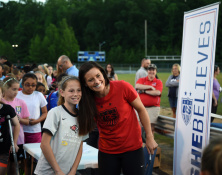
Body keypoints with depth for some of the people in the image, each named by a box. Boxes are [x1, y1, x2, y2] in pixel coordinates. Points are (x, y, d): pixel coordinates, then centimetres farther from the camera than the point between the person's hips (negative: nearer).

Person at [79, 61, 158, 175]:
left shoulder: (122, 87, -16)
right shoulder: (89, 100, -7)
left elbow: (141, 110, -6)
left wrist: (149, 138, -4)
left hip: (132, 147, -2)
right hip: (106, 151, 2)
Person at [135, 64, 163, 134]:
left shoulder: (158, 82, 7)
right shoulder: (142, 80, 11)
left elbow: (157, 92, -10)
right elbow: (137, 86, -11)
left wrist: (144, 91, -7)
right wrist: (150, 87, -9)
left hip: (153, 107, -1)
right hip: (141, 106, 1)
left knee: (151, 125, -4)